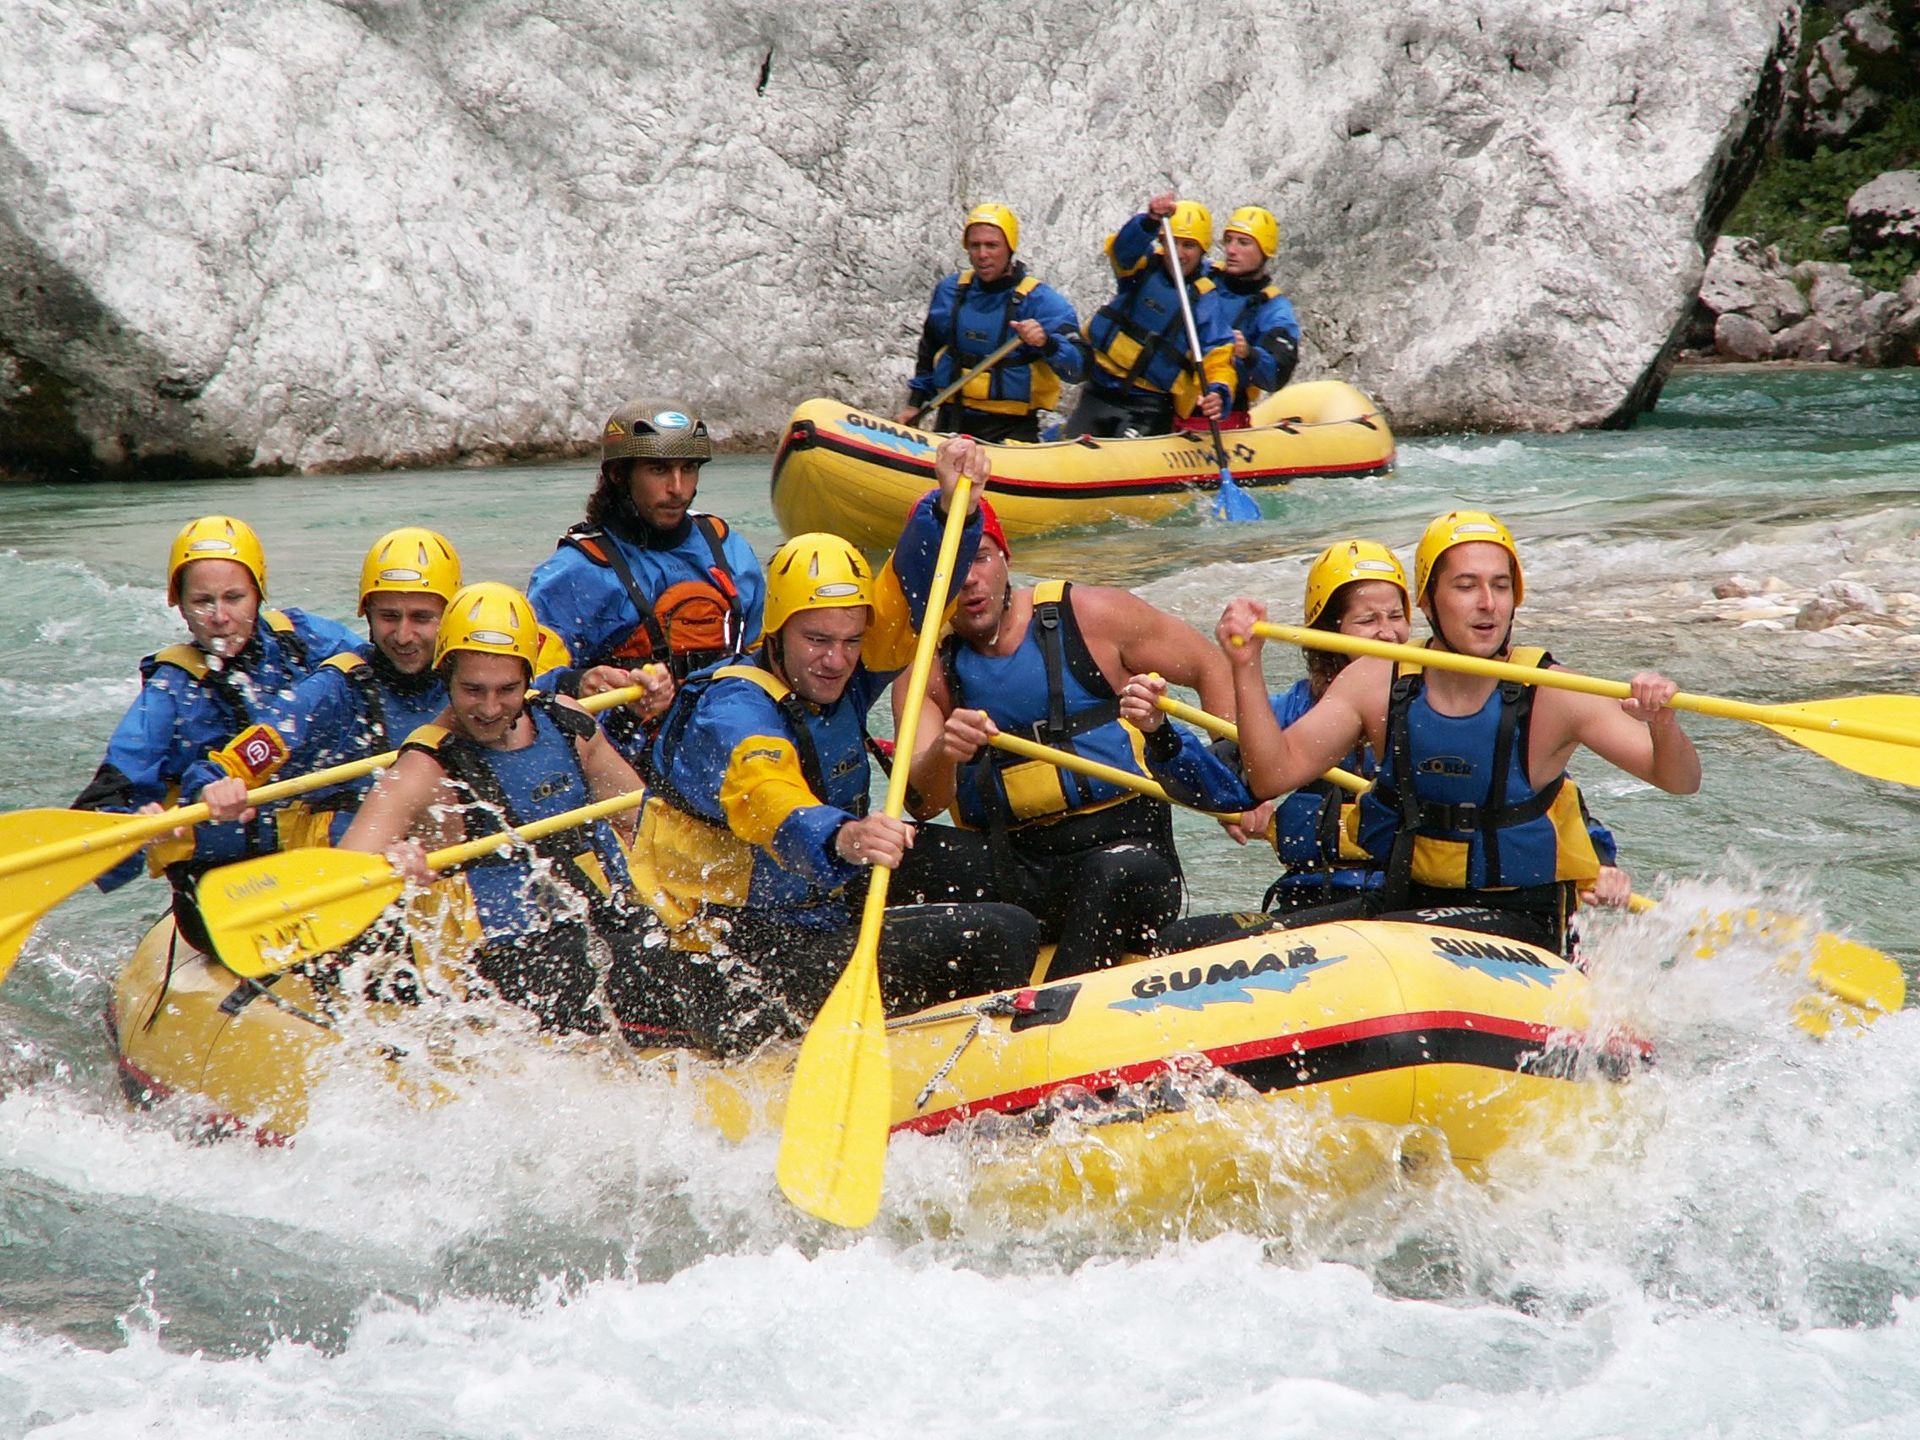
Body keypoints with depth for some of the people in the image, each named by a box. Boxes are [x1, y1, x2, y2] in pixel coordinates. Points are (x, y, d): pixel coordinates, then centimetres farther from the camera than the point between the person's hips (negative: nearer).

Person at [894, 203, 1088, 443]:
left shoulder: (1042, 301, -7)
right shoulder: (949, 291, 8)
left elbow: (1078, 369, -16)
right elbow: (929, 351, 24)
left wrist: (1046, 343, -33)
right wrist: (915, 404, 20)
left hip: (1012, 430, -4)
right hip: (952, 423, 4)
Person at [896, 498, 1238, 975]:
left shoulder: (1089, 617, 0)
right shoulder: (929, 674, 5)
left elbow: (1210, 669, 8)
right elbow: (925, 801, -10)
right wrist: (942, 756, -34)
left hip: (1128, 850, -2)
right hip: (1009, 869, 3)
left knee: (1115, 875, -37)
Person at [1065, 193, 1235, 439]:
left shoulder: (1205, 300, -4)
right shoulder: (1146, 268, 1)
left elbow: (1218, 359, -9)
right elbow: (1122, 248, -21)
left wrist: (1217, 394, -32)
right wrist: (1150, 221, -44)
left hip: (1149, 406, -3)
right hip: (1099, 394, 3)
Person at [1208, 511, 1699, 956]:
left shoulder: (1548, 696, -14)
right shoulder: (1378, 684, -5)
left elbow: (1680, 781, -16)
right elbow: (1273, 775, -5)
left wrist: (1661, 723, -39)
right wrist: (1247, 668, -18)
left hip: (1520, 923, -4)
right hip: (1404, 897, 4)